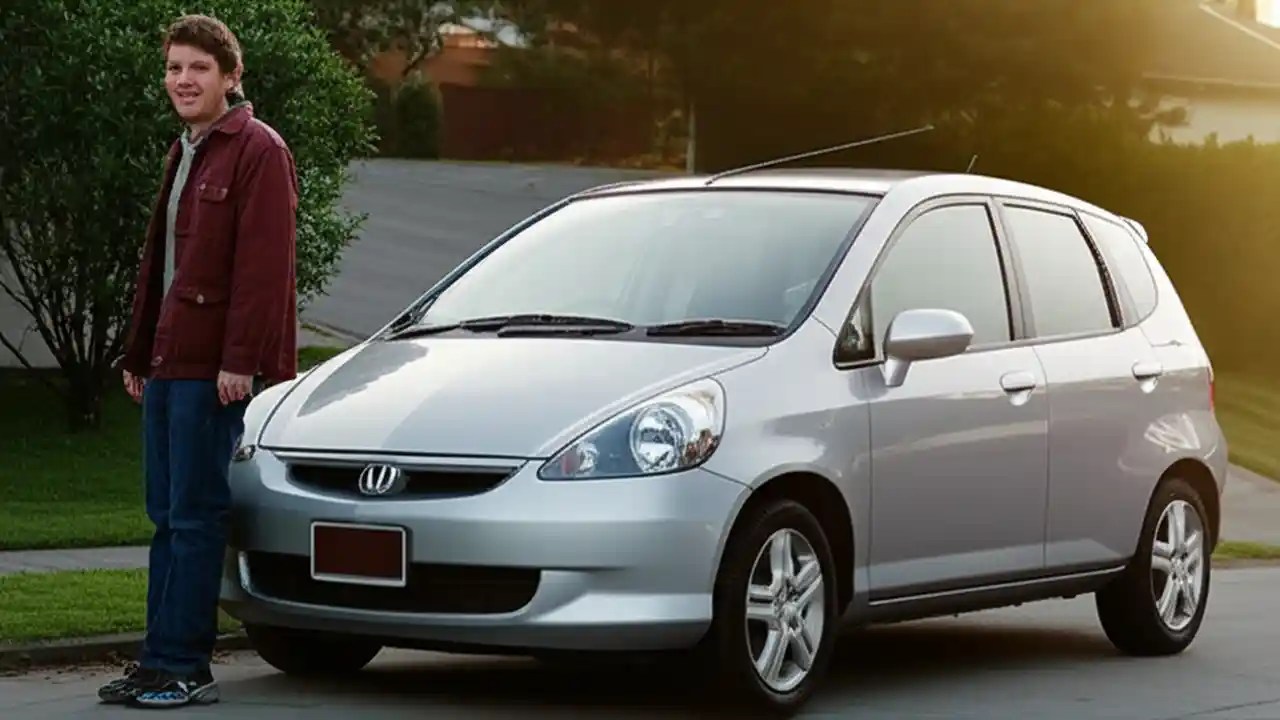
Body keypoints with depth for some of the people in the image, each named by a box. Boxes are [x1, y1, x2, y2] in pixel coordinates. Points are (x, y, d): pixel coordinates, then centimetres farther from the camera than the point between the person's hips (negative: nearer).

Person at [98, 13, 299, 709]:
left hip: (212, 369, -9)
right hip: (167, 365, 9)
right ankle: (161, 663, 13)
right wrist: (138, 353, 22)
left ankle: (182, 666, -5)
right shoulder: (183, 154, 20)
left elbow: (263, 263, -16)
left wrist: (241, 359, -22)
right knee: (167, 517, 9)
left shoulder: (257, 150, -8)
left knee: (194, 518, -7)